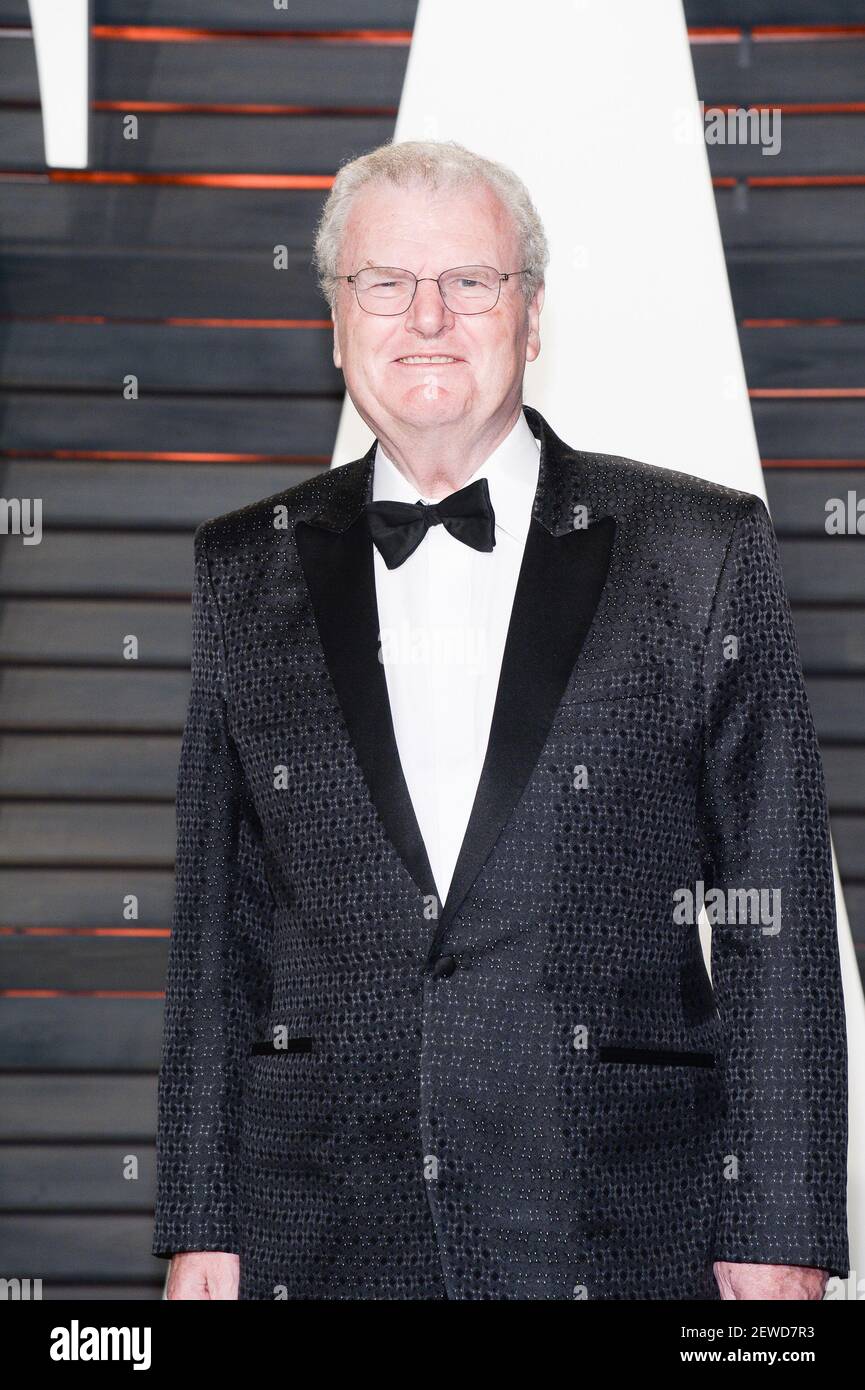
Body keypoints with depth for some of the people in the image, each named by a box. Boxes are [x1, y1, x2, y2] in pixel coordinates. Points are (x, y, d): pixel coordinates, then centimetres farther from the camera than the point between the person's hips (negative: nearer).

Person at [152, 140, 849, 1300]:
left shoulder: (703, 549, 1)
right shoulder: (246, 573, 9)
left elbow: (774, 909, -1)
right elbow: (218, 919, 9)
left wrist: (779, 1231, -6)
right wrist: (201, 1225, 5)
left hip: (619, 1233, -1)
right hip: (326, 1237, 2)